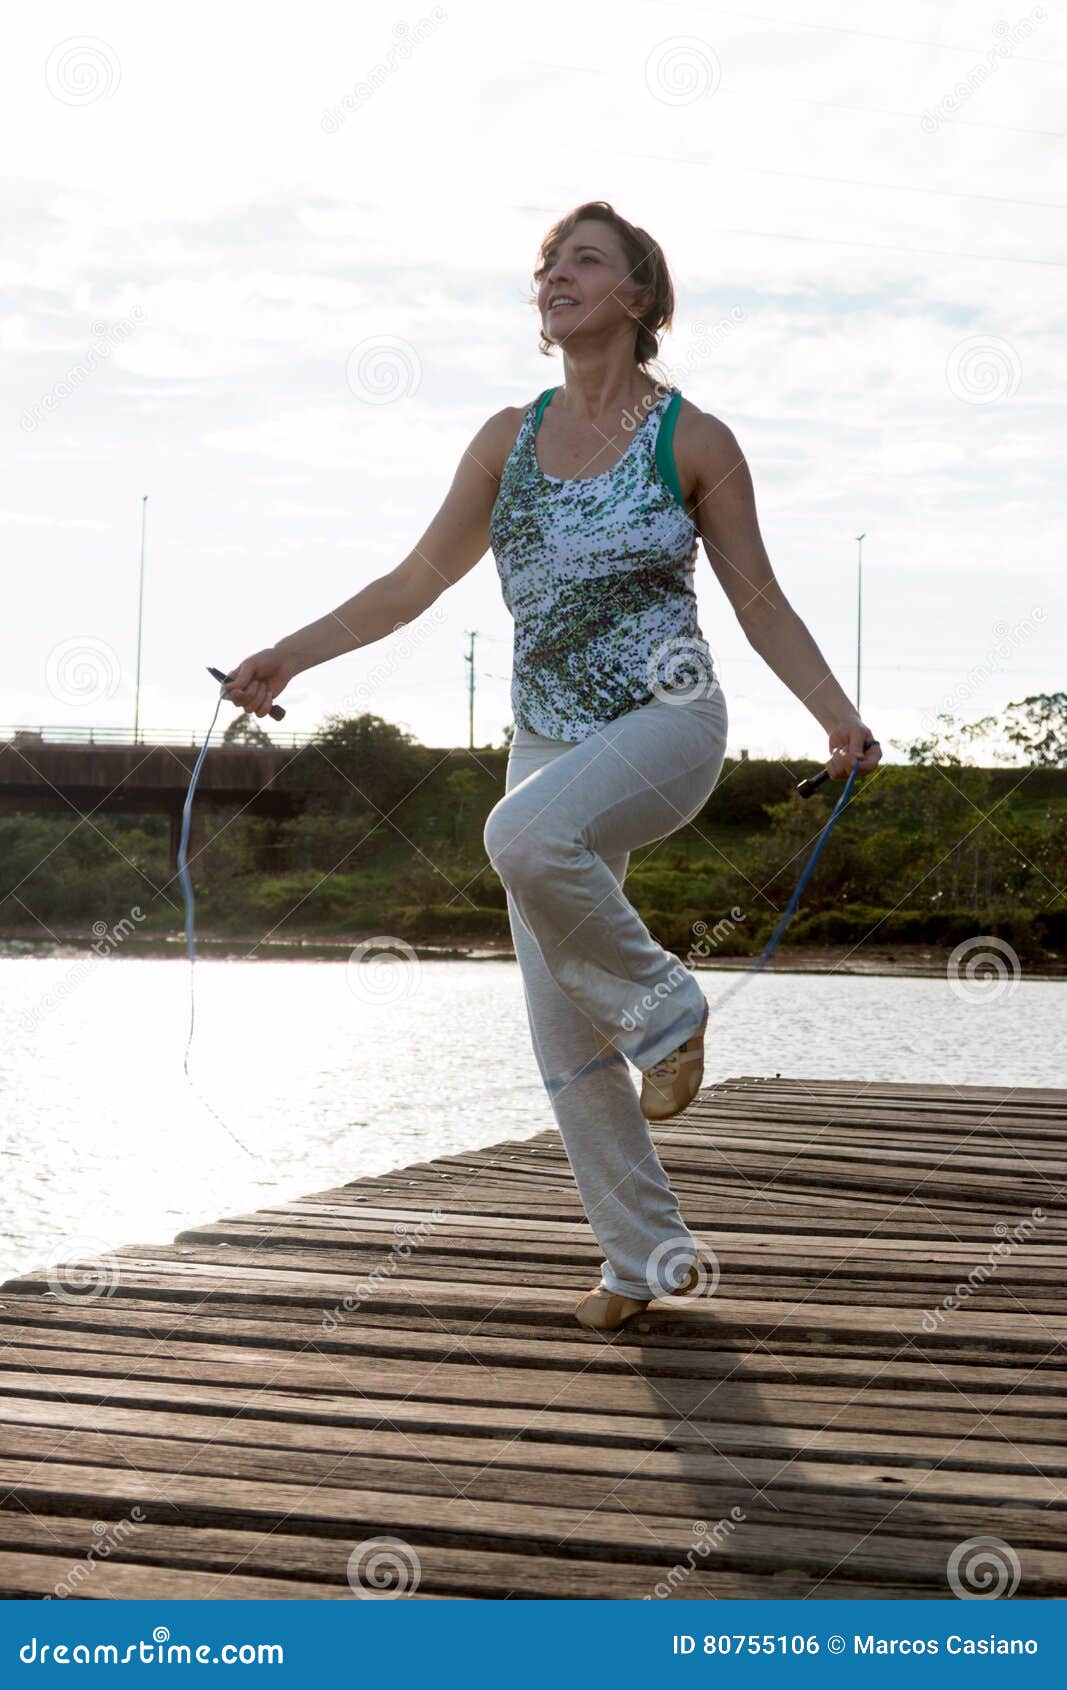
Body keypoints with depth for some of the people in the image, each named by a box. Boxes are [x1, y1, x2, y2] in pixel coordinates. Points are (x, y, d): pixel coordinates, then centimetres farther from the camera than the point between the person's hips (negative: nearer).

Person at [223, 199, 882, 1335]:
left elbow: (760, 604, 2)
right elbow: (416, 582, 12)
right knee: (562, 1029, 2)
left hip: (667, 722, -5)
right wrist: (289, 656, 3)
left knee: (526, 833, -37)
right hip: (547, 740, 5)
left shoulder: (692, 440, -2)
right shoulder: (511, 437, 9)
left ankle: (663, 1007, -11)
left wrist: (839, 717, -11)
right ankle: (647, 1256, 17)